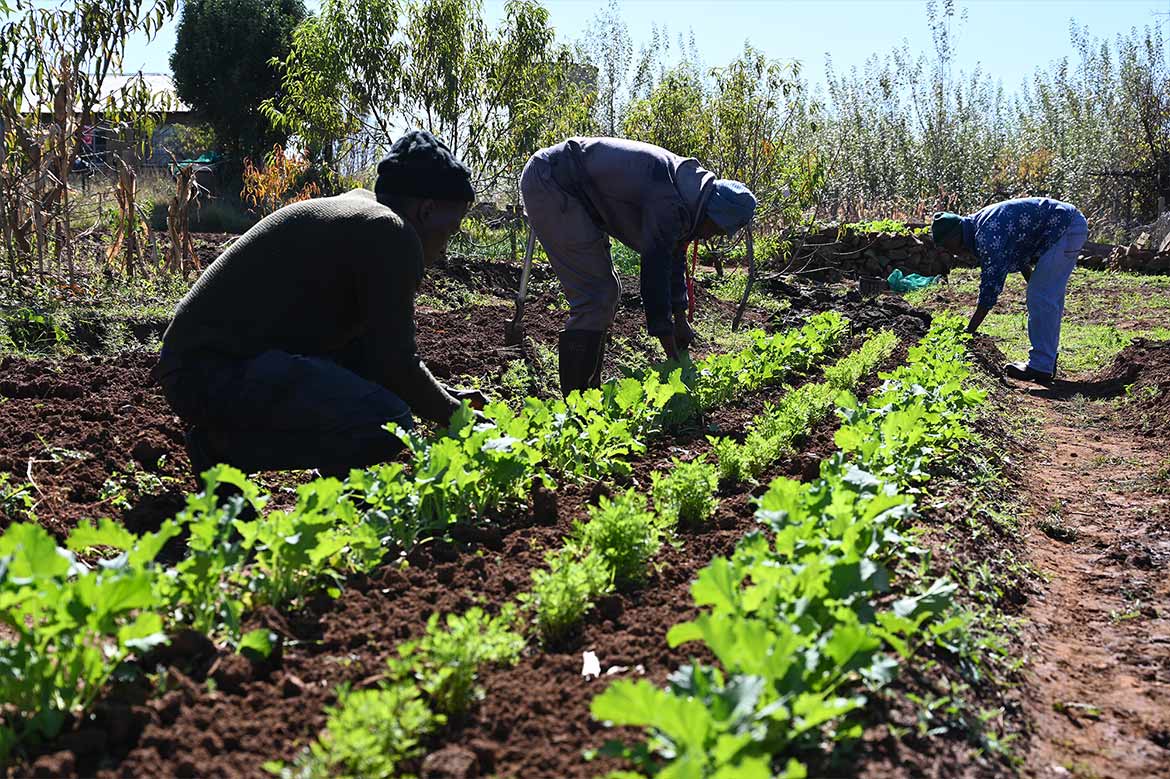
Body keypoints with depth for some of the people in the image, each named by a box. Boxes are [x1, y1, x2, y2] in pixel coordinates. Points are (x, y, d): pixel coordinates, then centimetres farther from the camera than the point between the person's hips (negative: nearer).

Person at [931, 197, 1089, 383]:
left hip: (1067, 227, -11)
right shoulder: (981, 226, 6)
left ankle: (1040, 367, -6)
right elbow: (1019, 253, 21)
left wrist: (968, 332, -22)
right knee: (1050, 297, 15)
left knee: (1041, 298, -10)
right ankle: (1047, 361, 23)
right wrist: (1035, 285, 30)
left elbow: (990, 289, -25)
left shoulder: (987, 236, -25)